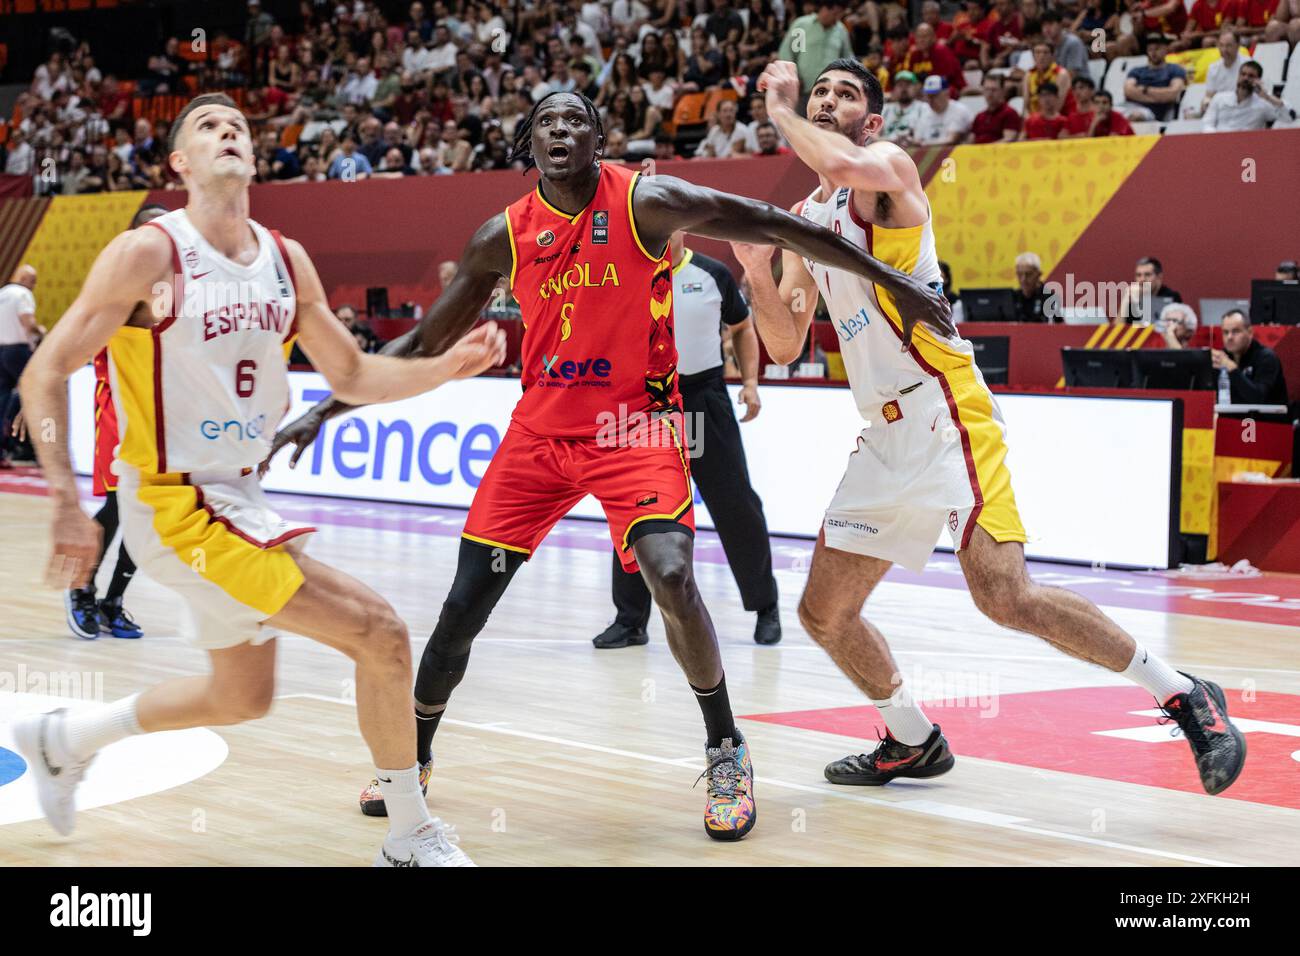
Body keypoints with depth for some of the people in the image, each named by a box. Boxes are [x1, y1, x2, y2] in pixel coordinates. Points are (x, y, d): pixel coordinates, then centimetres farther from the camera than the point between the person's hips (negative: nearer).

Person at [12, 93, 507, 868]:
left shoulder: (287, 261, 6)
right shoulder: (149, 253, -14)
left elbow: (352, 376, 13)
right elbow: (46, 374, -13)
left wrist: (448, 367, -5)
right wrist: (69, 505, -21)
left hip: (241, 501, 8)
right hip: (176, 507, -8)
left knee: (243, 697, 24)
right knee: (381, 634, -15)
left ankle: (63, 739, 42)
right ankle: (412, 839, 1)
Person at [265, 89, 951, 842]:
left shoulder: (647, 202, -11)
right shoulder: (505, 237, -1)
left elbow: (776, 228, -9)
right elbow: (425, 343, 7)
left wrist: (891, 280, -10)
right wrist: (325, 410, 3)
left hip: (635, 426, -3)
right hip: (541, 431, 3)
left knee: (671, 576, -24)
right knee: (465, 603, 1)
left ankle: (726, 752, -3)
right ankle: (414, 755, 24)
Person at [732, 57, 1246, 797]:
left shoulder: (889, 166, -3)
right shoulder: (802, 222, 19)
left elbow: (843, 165, -28)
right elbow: (785, 345, 16)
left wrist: (780, 109, -10)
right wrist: (758, 272, -2)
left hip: (944, 414, -8)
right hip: (884, 433, 8)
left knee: (1006, 597, -20)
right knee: (824, 613, 10)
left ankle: (1184, 696, -8)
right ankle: (914, 742, 30)